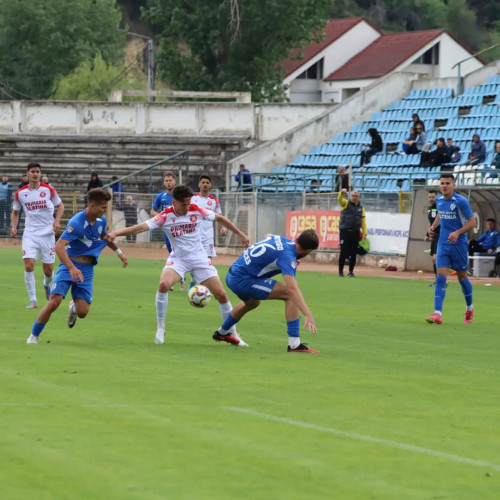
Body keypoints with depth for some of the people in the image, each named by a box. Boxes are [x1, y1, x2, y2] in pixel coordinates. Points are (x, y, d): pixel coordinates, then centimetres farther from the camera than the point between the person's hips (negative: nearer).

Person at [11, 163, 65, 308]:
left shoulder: (48, 190, -2)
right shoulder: (20, 193, 2)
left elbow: (60, 205, 10)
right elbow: (15, 212, 16)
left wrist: (57, 221, -7)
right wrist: (13, 227, -1)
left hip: (47, 233, 0)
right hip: (30, 234, 0)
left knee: (48, 270, 3)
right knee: (29, 265, -17)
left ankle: (47, 284, 40)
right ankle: (32, 301, -10)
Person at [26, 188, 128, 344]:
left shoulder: (101, 220, 3)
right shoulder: (76, 223, -20)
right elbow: (59, 246, -30)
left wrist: (118, 251, 32)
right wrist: (72, 268, -40)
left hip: (87, 269, 5)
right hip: (68, 266, -5)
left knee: (83, 312, -7)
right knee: (54, 302, -21)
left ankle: (73, 308, 34)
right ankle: (34, 335, 0)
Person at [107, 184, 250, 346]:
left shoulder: (197, 211, -8)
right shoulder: (166, 216, -14)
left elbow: (219, 218, 8)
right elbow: (142, 227, -26)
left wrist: (241, 234, 13)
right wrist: (116, 233, -40)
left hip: (199, 258, 2)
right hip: (178, 259, -2)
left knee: (221, 294, -3)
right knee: (163, 284, -30)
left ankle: (233, 335, 16)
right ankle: (160, 329, -14)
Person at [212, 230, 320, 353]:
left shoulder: (279, 238, 4)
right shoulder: (287, 256, -21)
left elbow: (268, 236, 32)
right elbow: (292, 289, -34)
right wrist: (308, 314, -42)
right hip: (243, 281, -10)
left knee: (252, 303, 40)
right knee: (290, 294, -14)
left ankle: (222, 332, 63)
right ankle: (294, 344, -17)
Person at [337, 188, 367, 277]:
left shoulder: (361, 207, 13)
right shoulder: (346, 203, 5)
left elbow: (363, 220, 10)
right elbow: (340, 199, -16)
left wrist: (364, 233, 3)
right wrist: (342, 193, -39)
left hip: (355, 233, 3)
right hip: (345, 231, -3)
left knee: (353, 253, 3)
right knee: (343, 252, -4)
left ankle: (351, 272, 12)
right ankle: (340, 271, 3)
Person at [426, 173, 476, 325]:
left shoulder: (461, 201, -13)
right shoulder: (439, 200, 5)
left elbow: (472, 222, -11)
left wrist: (457, 232, -24)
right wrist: (433, 226, 6)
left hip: (459, 244, -4)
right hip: (443, 244, 4)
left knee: (462, 278, 9)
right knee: (440, 278, -9)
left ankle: (469, 308, 33)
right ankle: (437, 313, -16)